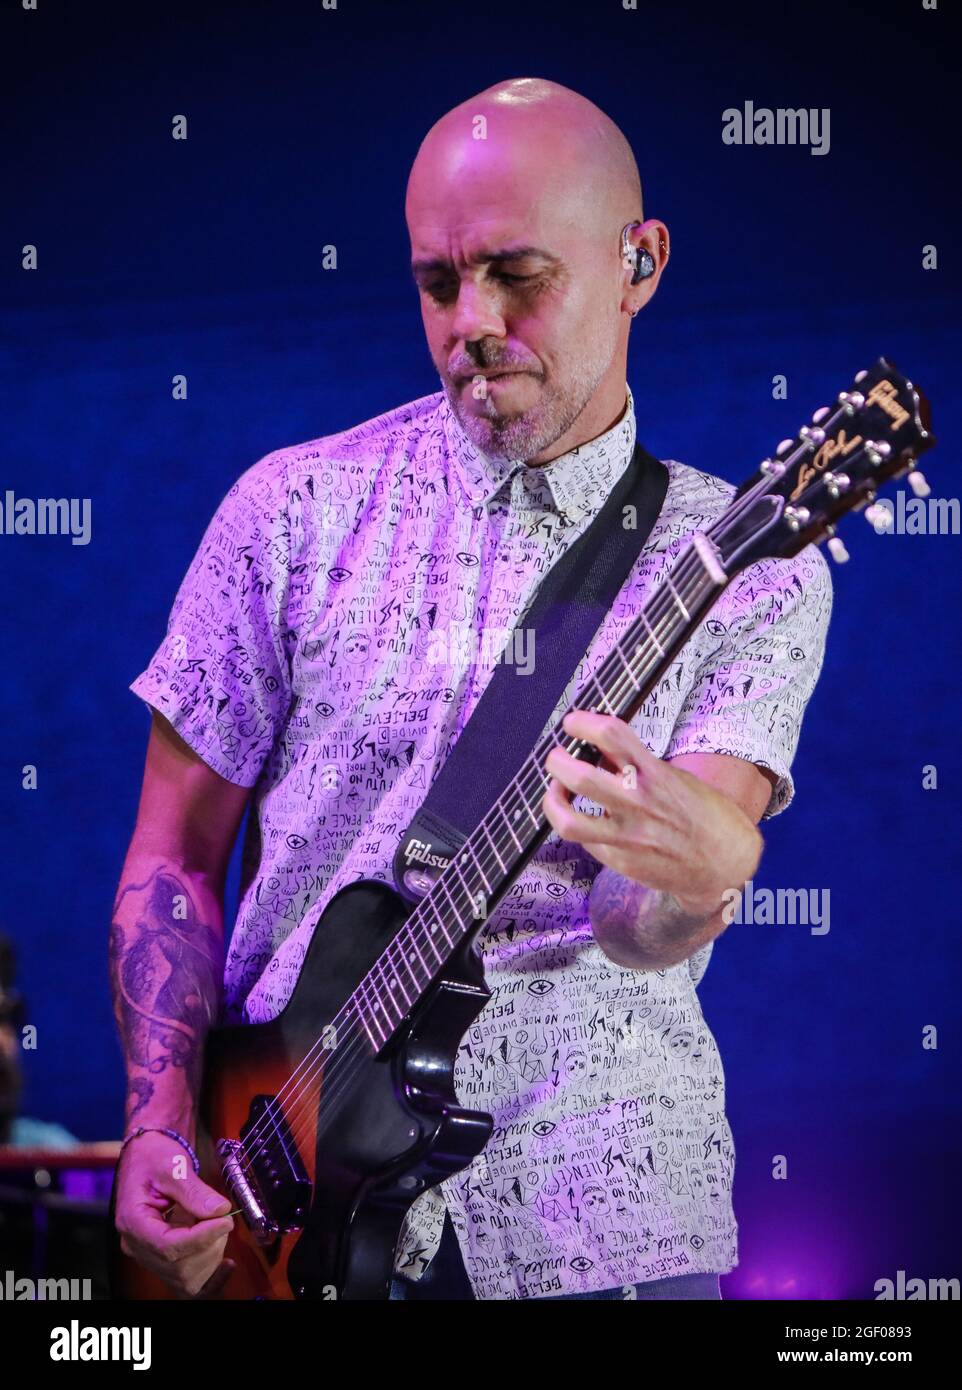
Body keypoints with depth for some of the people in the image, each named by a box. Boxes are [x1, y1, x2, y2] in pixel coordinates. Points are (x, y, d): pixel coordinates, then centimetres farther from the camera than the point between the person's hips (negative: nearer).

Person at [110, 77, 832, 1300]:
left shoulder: (754, 570, 0)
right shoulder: (295, 509, 3)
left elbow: (640, 929, -12)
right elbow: (176, 854, 5)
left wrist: (696, 880, -36)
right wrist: (159, 1131, -8)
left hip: (595, 1211, -1)